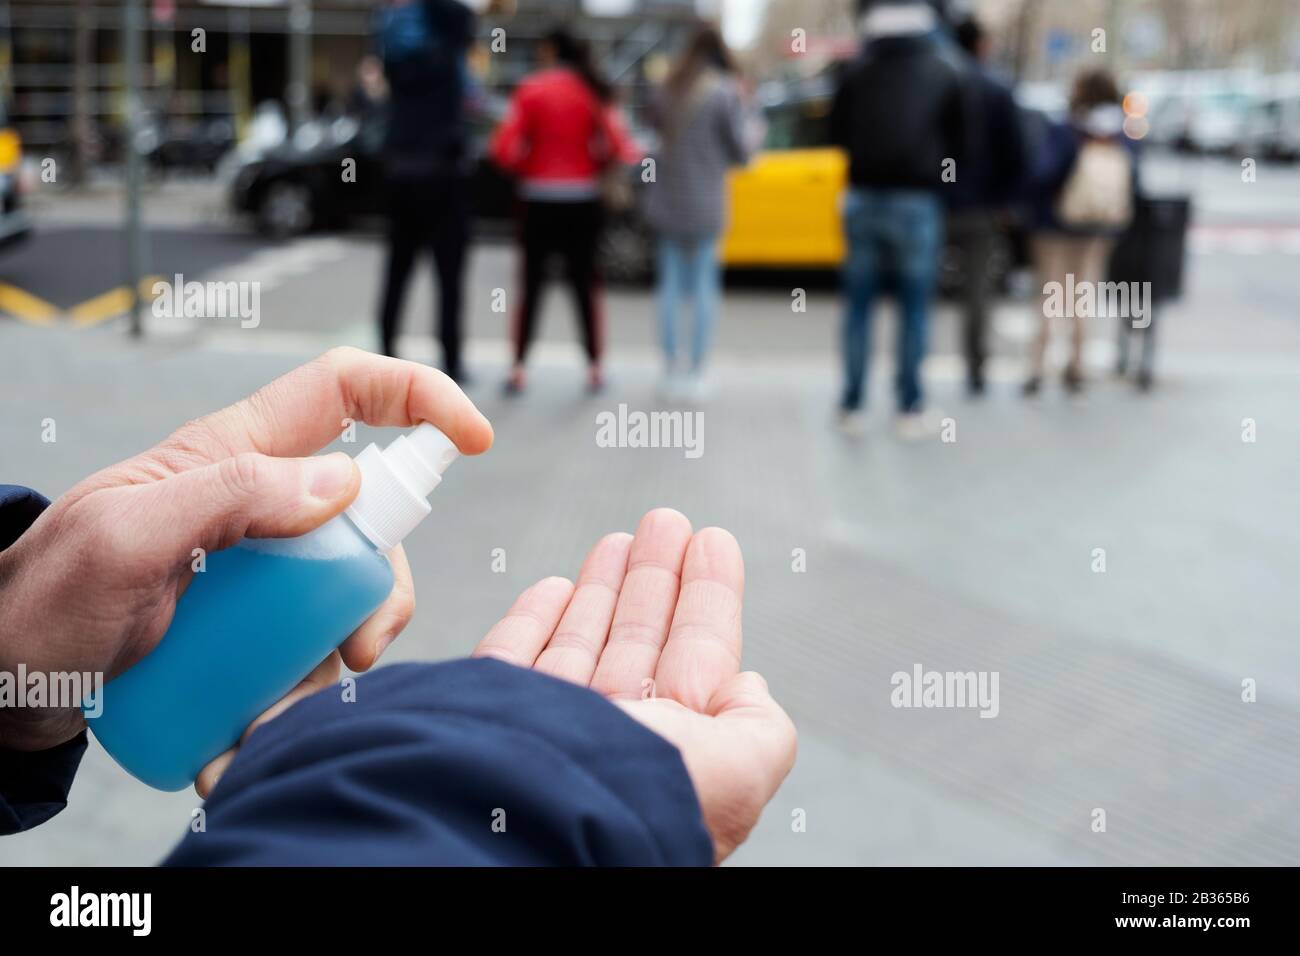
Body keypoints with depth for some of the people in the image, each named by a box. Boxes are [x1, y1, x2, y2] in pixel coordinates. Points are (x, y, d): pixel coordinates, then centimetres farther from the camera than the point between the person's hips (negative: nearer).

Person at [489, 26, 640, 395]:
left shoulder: (530, 91, -6)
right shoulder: (594, 92, 1)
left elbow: (502, 149, -13)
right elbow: (624, 150, -6)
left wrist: (524, 167, 6)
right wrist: (594, 163, 11)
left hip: (539, 200, -1)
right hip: (583, 201, 2)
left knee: (531, 284, 8)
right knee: (586, 285, 11)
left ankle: (518, 369, 7)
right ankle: (594, 369, 12)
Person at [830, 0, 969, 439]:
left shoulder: (855, 73, 2)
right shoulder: (944, 73, 0)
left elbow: (838, 135, 9)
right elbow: (959, 140, 4)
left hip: (864, 199, 1)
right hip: (917, 203, -1)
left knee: (858, 306, 9)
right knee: (915, 307, 6)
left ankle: (852, 407, 10)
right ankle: (910, 409, 7)